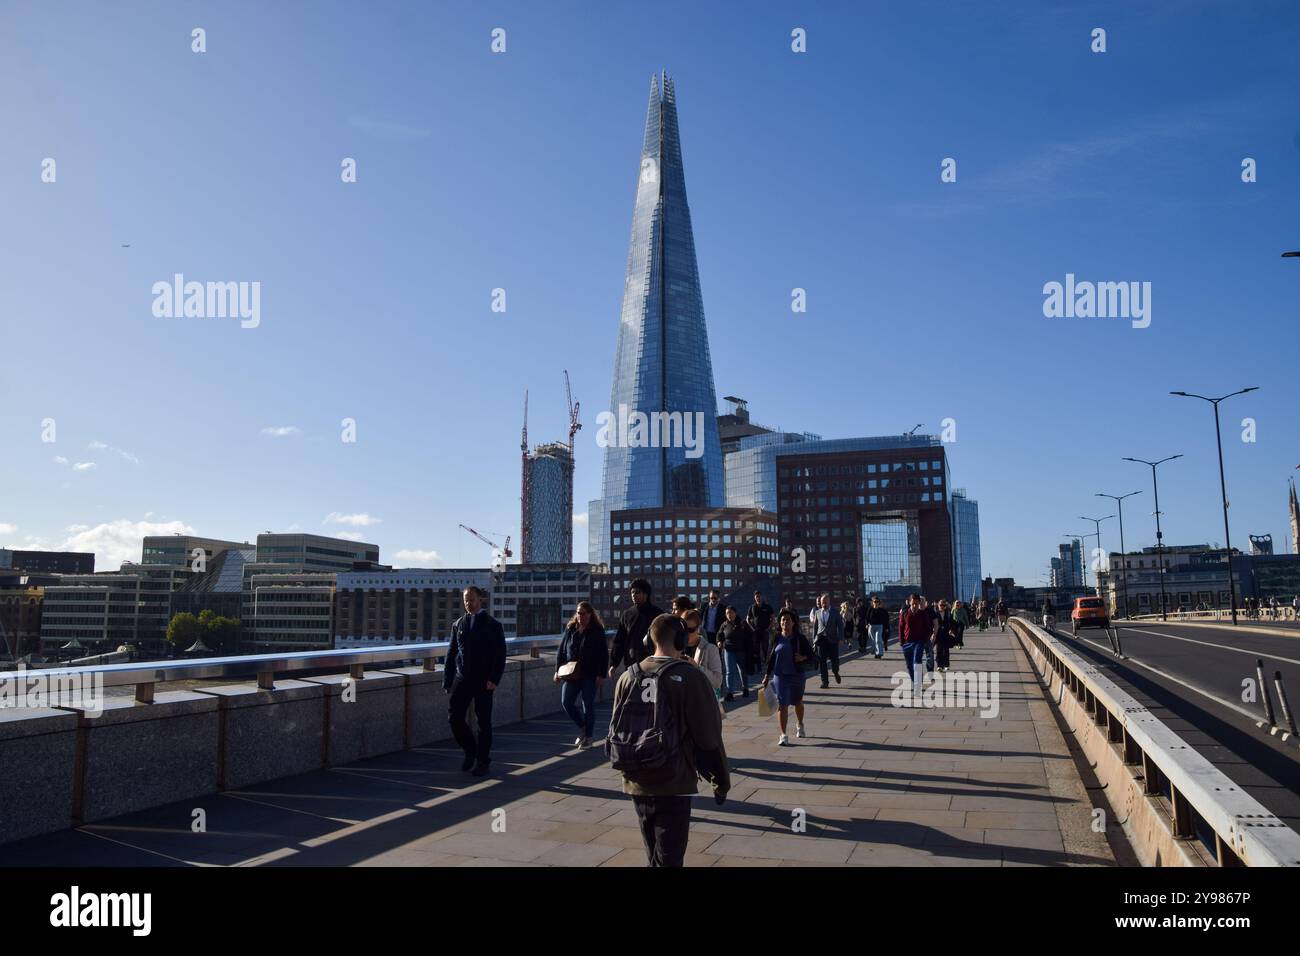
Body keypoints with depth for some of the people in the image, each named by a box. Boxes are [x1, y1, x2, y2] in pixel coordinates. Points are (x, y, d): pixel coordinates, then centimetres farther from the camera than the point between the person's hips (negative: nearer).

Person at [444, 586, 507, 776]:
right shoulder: (458, 624, 11)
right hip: (462, 678, 3)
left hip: (483, 681, -3)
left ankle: (482, 761, 15)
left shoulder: (493, 625, 0)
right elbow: (451, 653, 13)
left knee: (484, 721, 2)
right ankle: (470, 750, 18)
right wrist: (447, 680, 7)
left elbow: (500, 655, -4)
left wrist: (494, 679, -16)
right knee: (454, 717, -5)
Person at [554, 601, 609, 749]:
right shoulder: (570, 629, 8)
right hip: (571, 675, 4)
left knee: (588, 705, 1)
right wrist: (558, 670, 4)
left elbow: (604, 655, -6)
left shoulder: (597, 631, -4)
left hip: (590, 676, -4)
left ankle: (588, 737, 16)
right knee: (566, 702, -3)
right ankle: (582, 727, 21)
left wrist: (601, 675, -11)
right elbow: (561, 651, 11)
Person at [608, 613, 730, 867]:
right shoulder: (690, 678, -13)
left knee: (653, 856, 22)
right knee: (668, 858, 3)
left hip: (635, 782, 5)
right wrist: (721, 781, 3)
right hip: (673, 783, -5)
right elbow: (709, 736, -9)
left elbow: (616, 730, 10)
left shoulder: (628, 677, 2)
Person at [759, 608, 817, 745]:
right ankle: (783, 735, -3)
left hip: (797, 675, 0)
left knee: (797, 702, 19)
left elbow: (812, 655, 1)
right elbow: (771, 658, 5)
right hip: (780, 676, 0)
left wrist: (803, 658, -21)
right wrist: (767, 676, 4)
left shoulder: (800, 638, -4)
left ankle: (800, 725, 45)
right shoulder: (776, 639, 1)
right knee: (782, 705, -7)